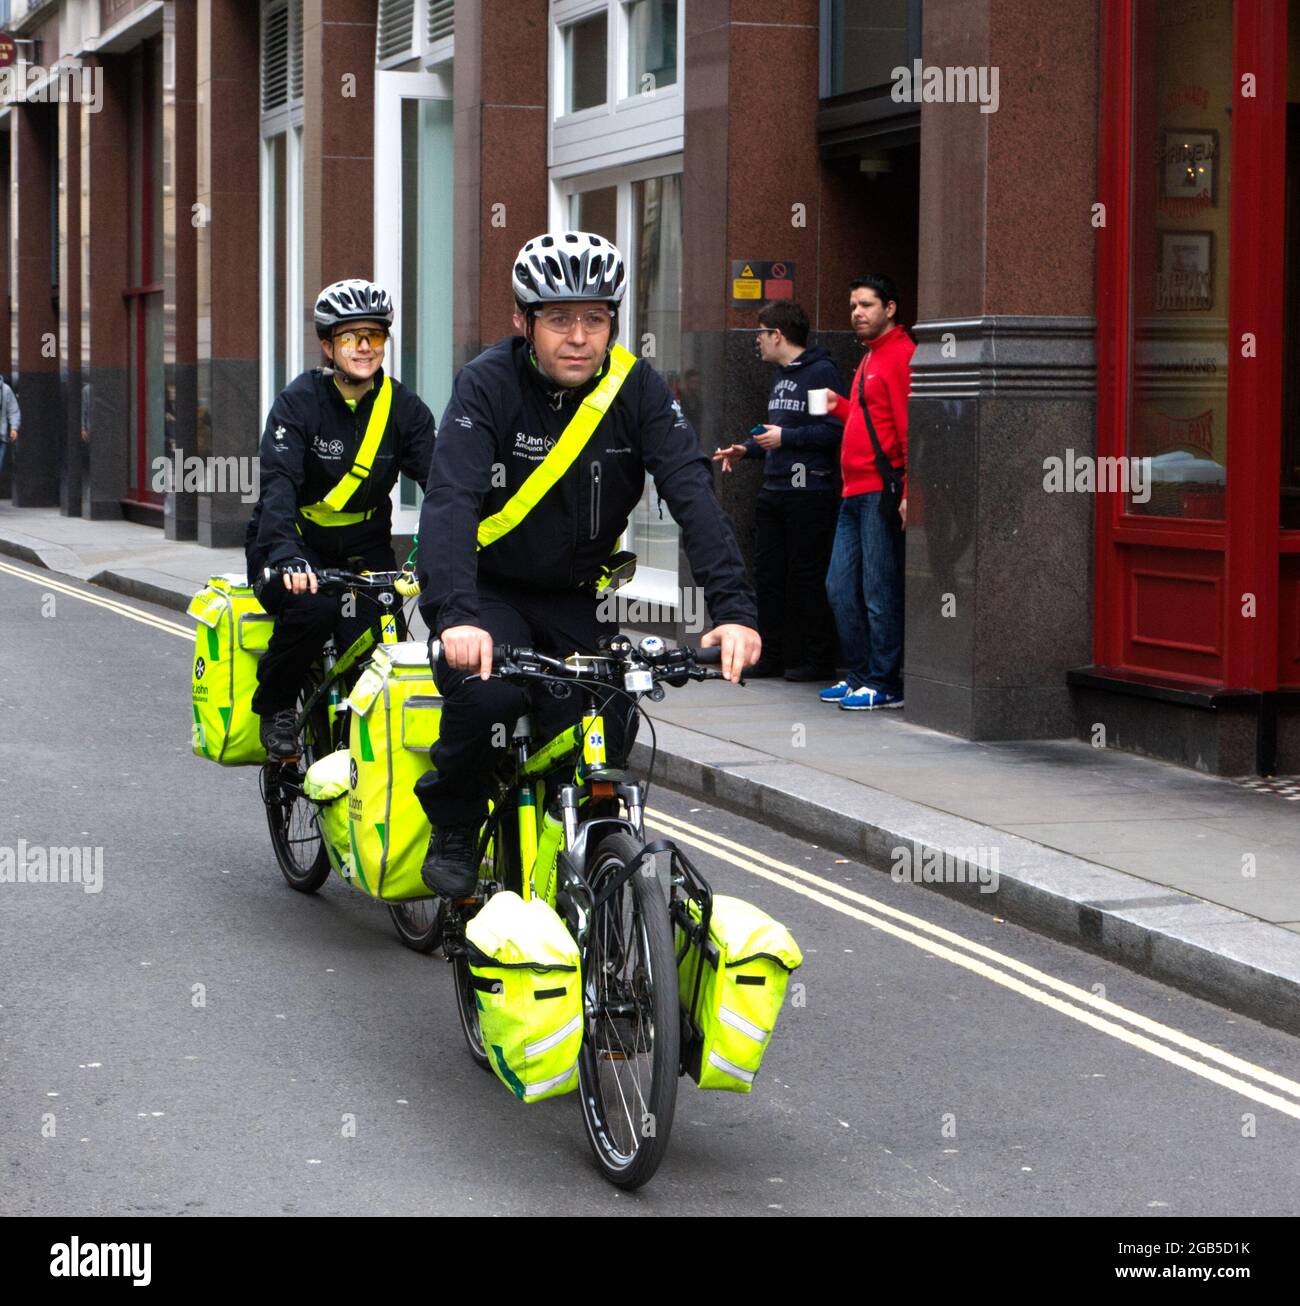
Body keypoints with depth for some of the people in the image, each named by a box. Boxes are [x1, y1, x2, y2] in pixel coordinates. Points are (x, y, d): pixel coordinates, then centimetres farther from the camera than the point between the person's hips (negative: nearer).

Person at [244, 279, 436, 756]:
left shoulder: (403, 407, -3)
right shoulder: (300, 400, -14)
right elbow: (278, 484, -27)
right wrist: (288, 558, -45)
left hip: (363, 547, 3)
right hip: (294, 542, -3)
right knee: (313, 607, -32)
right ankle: (274, 706, -5)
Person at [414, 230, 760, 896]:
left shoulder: (635, 386, -11)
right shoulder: (489, 383, -19)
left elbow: (692, 492, -21)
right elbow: (450, 501, -31)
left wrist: (733, 608, -36)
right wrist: (457, 615, -48)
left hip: (577, 599, 3)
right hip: (487, 588, -3)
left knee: (603, 740, -10)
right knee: (489, 693, -30)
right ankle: (452, 829, -4)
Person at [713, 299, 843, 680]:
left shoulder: (820, 372, -10)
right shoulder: (781, 374, 20)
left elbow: (835, 430, -19)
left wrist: (786, 437, -19)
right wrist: (745, 449, 14)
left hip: (809, 492, -9)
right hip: (773, 489, 9)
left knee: (808, 577, -4)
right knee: (768, 573, 9)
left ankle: (818, 659, 3)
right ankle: (772, 655, 15)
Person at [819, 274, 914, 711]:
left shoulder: (900, 355, -10)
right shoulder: (869, 359, 21)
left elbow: (909, 426, -16)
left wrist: (908, 492, -21)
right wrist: (840, 407, 10)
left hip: (881, 491, -10)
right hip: (855, 493, 10)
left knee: (879, 592, -5)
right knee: (840, 588, 11)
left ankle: (884, 684, 0)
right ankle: (859, 675, 19)